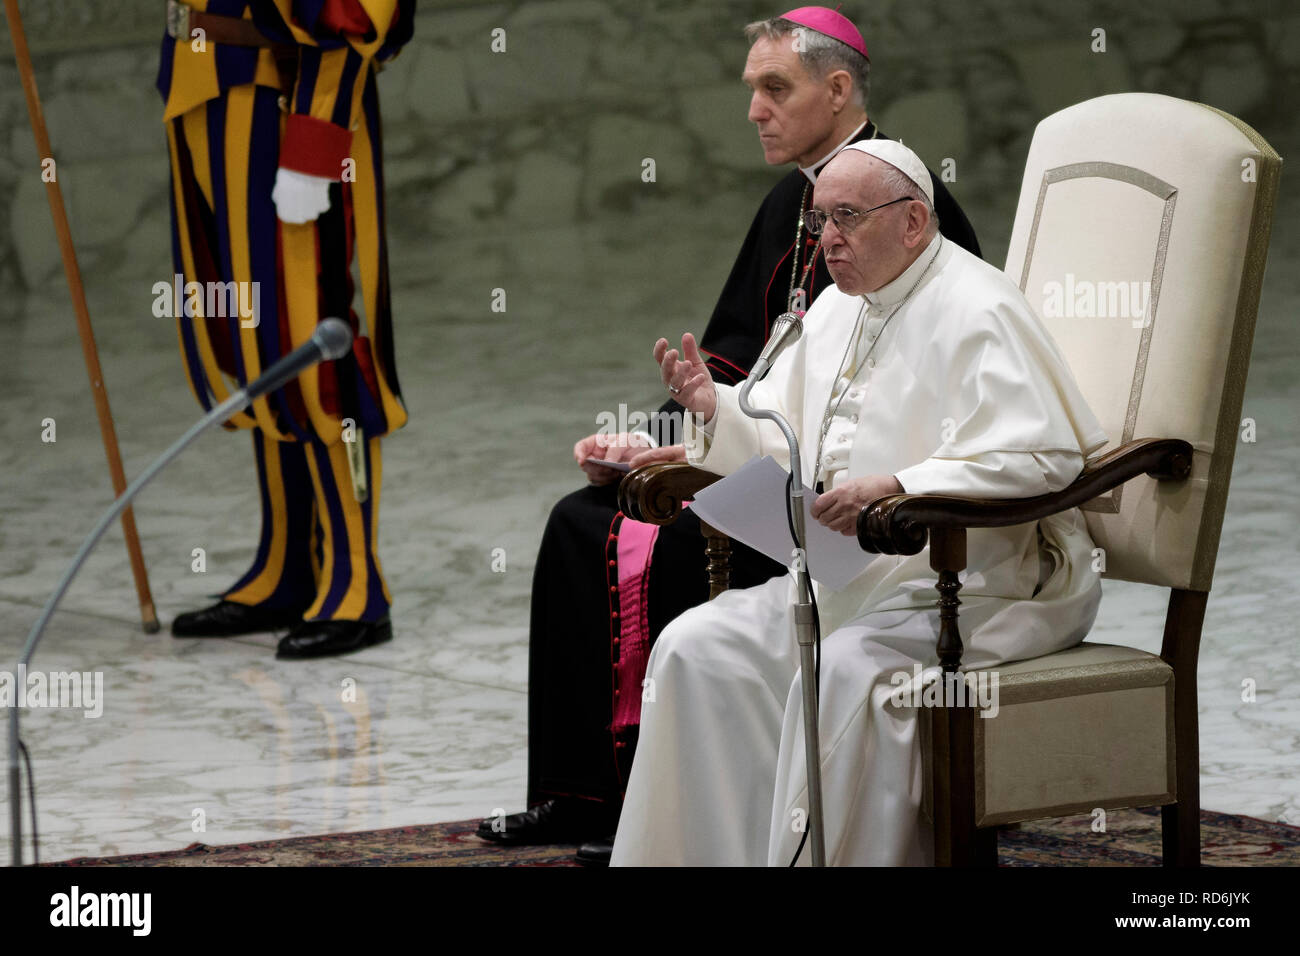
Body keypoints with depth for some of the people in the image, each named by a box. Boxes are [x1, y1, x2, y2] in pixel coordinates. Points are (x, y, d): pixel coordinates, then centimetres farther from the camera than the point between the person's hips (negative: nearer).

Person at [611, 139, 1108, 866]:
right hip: (854, 580, 9)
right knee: (699, 649, -5)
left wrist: (897, 489, -33)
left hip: (982, 587, -9)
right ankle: (704, 855, -3)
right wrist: (715, 407, 0)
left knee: (842, 672, -33)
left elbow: (1043, 453, -25)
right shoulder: (840, 306, 15)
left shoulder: (977, 313, -14)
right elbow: (784, 442, 22)